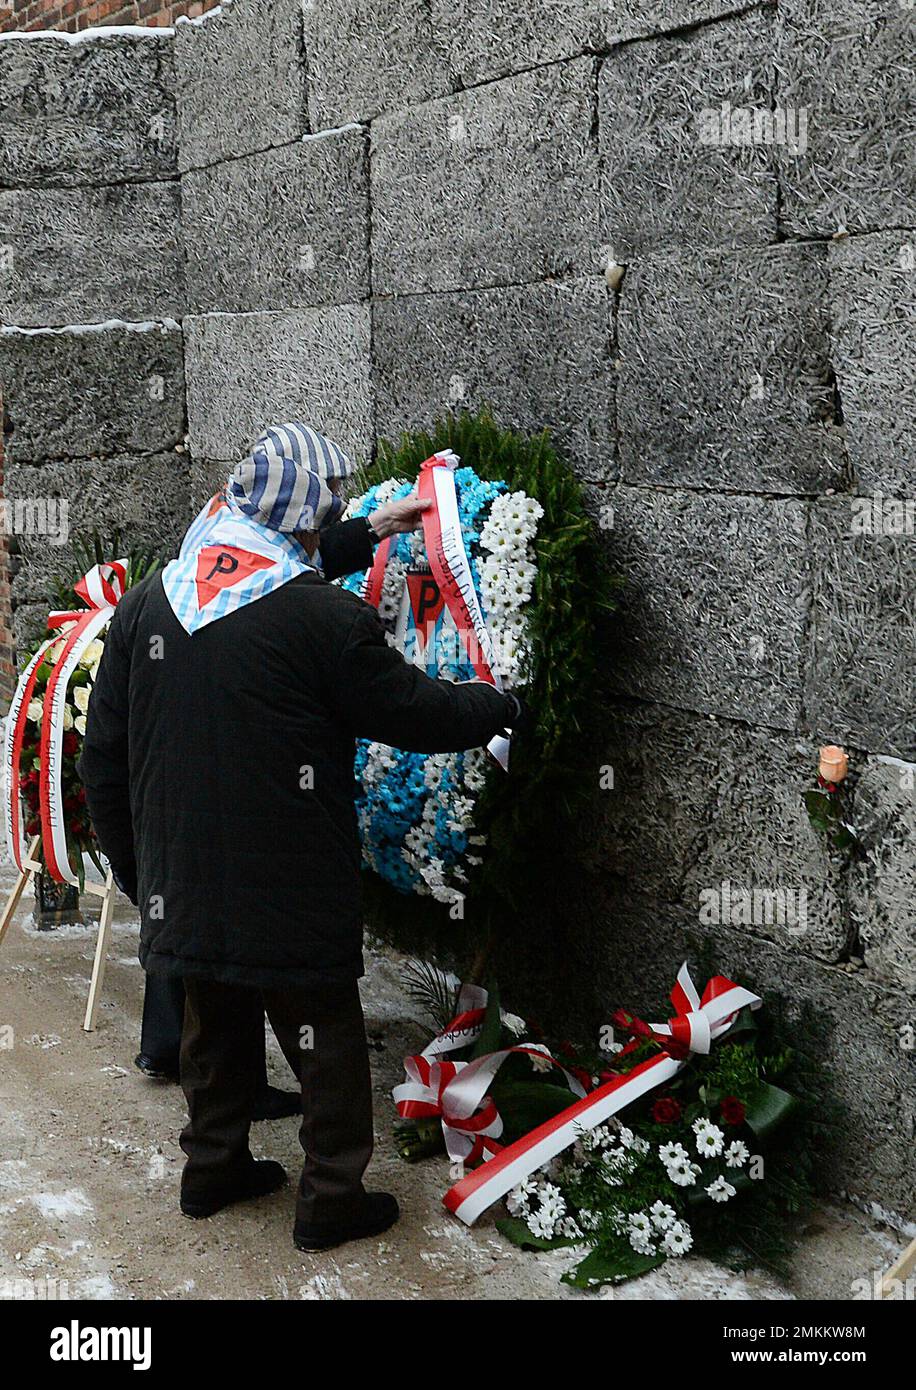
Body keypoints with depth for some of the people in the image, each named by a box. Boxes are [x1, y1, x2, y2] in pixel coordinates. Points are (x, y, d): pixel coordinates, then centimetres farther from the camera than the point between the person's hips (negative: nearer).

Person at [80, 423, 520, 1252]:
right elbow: (416, 712, -8)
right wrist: (497, 706, 11)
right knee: (325, 1041, 10)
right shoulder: (326, 616, -17)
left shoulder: (146, 603, 3)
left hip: (183, 890, 6)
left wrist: (134, 862, 17)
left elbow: (103, 756, 7)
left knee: (216, 1028, 23)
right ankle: (332, 1199, 19)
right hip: (292, 899, -6)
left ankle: (213, 1169, 36)